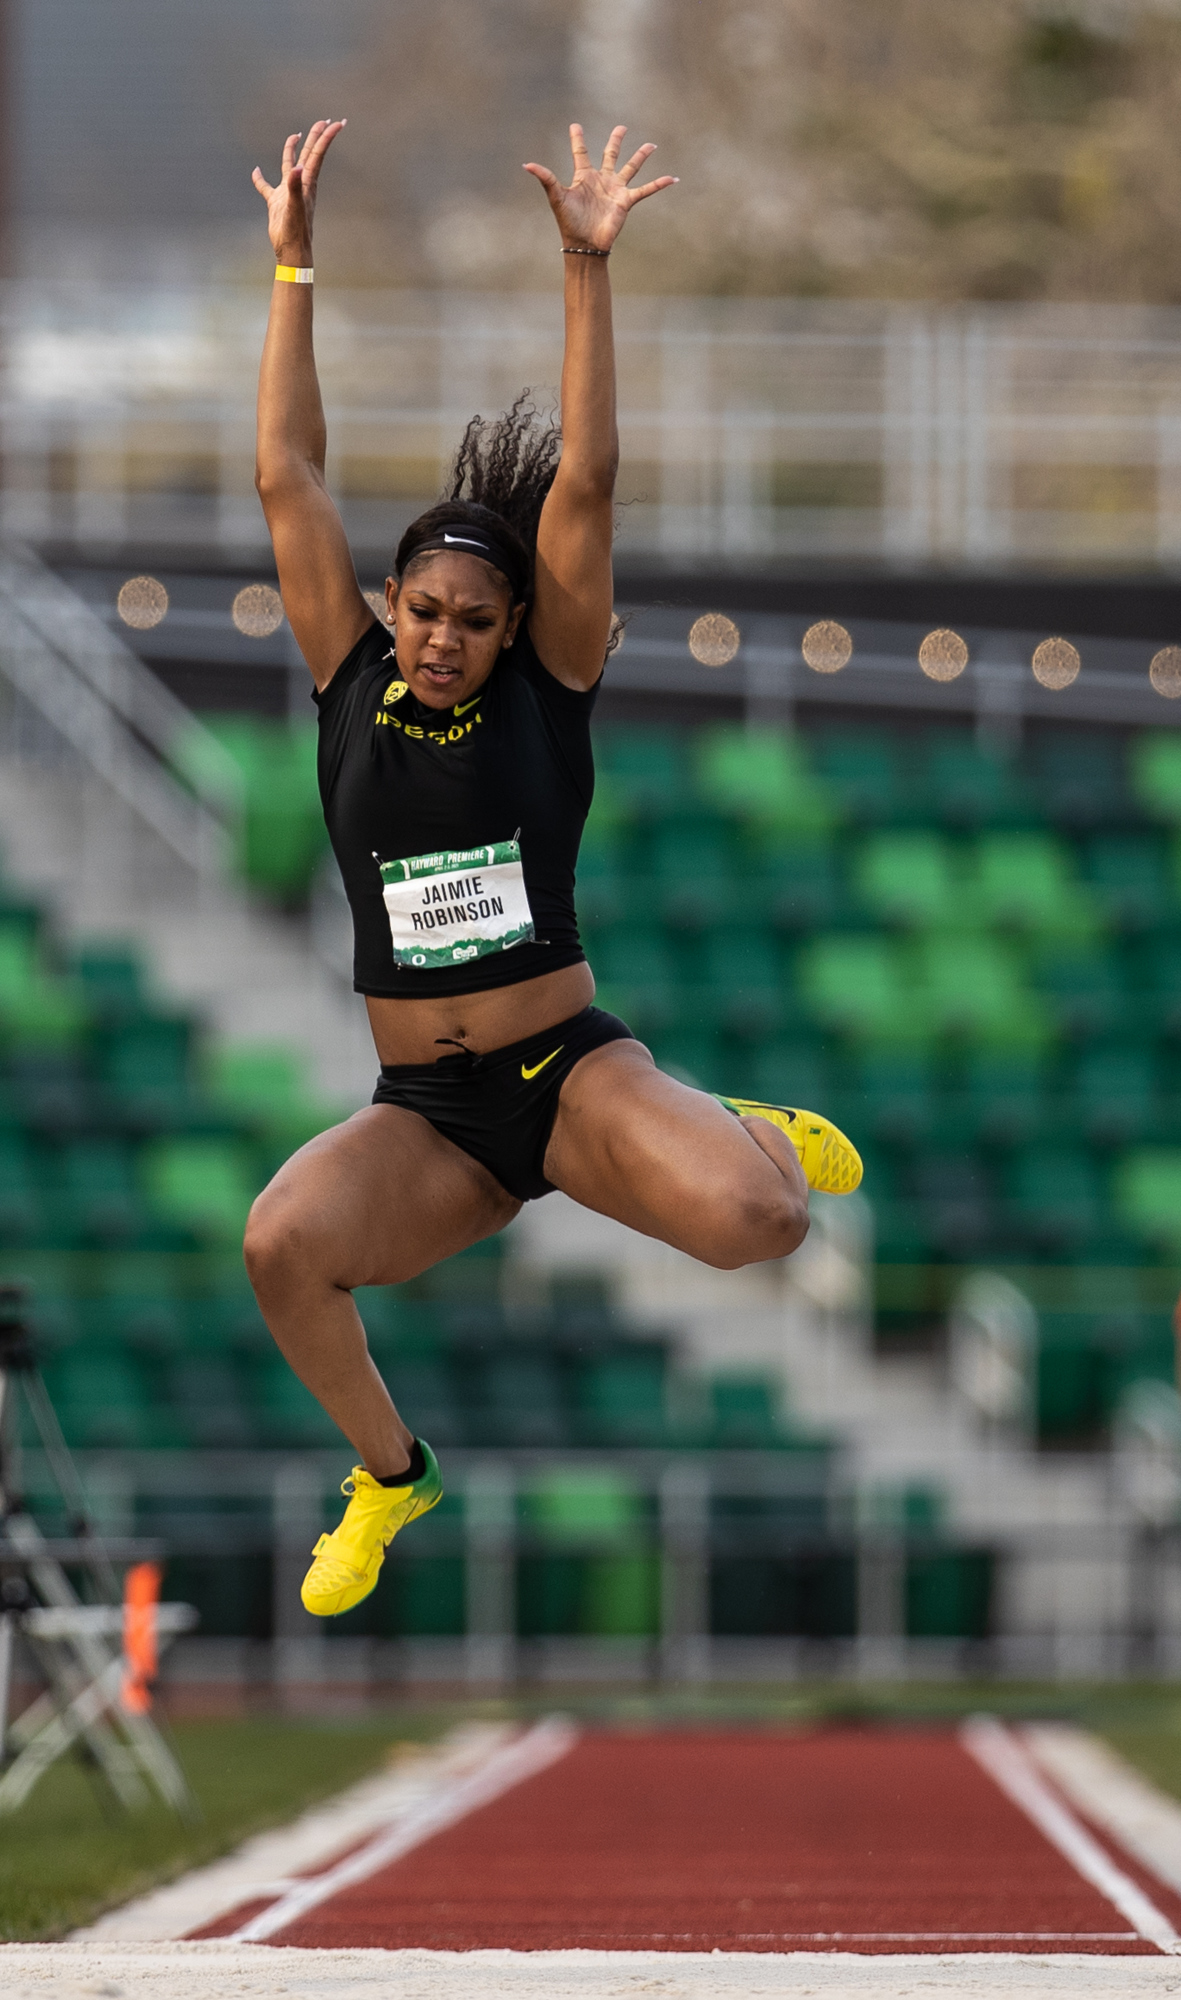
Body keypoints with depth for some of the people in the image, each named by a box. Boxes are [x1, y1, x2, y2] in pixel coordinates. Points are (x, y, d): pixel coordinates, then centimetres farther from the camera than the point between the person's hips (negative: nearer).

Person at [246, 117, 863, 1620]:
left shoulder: (548, 688, -1)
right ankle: (387, 1469, 0)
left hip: (572, 1073, -2)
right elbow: (288, 477, 0)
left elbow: (582, 484, -9)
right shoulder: (354, 685, 3)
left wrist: (587, 268, -16)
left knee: (758, 1220, -32)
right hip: (423, 1114, 2)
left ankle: (749, 1135, 12)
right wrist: (293, 266, -4)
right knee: (281, 1242, -32)